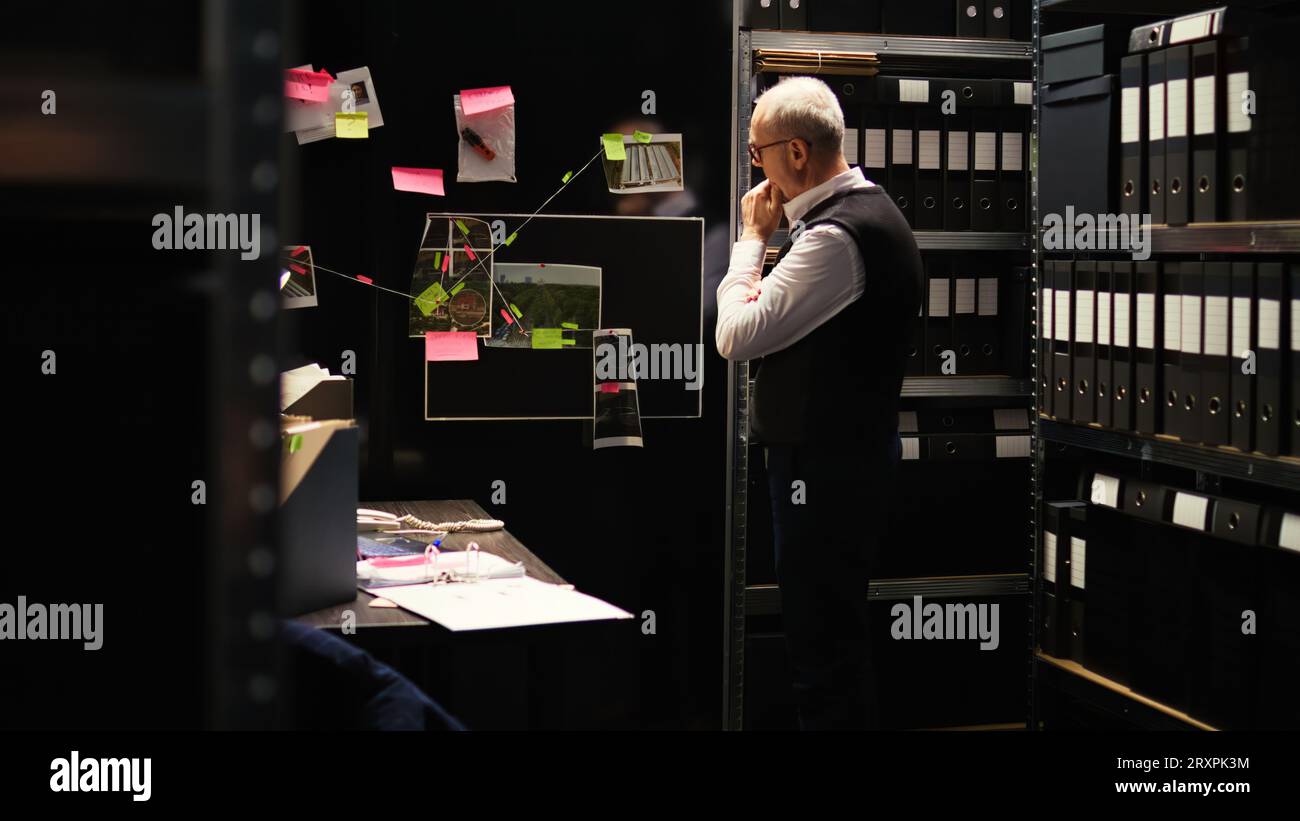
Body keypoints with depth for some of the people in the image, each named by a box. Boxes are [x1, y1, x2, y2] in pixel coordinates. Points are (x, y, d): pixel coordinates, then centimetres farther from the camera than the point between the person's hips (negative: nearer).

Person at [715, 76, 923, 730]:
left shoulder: (835, 235, -21)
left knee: (822, 651, -4)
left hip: (823, 466, -11)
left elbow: (735, 336, -21)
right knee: (836, 635, 20)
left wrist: (753, 236, -9)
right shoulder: (870, 208, 12)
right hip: (855, 448, 11)